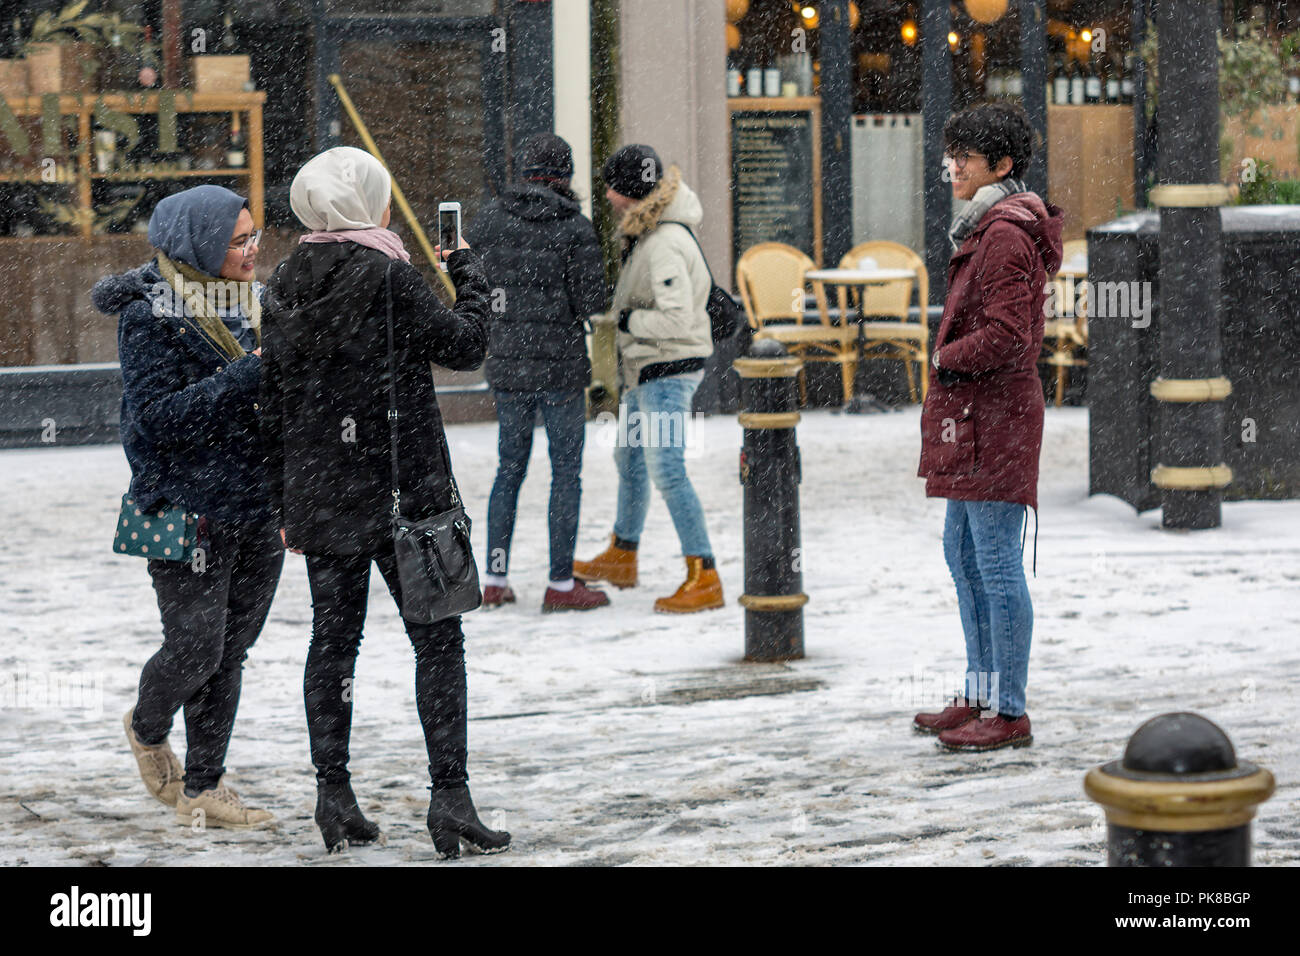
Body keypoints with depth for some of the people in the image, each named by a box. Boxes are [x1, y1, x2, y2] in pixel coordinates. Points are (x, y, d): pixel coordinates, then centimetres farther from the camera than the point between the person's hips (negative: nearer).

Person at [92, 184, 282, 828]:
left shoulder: (249, 304, 11)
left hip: (256, 508, 6)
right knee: (196, 648, -4)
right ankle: (147, 728, 28)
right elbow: (160, 417, -20)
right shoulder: (149, 315, -11)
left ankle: (202, 788, 16)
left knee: (231, 652, 7)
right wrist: (250, 375, -23)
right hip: (189, 513, -6)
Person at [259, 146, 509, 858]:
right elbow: (464, 345, -6)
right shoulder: (389, 278, -14)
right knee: (437, 640, 1)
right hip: (402, 489, -5)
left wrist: (285, 504, 14)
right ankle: (449, 794, -4)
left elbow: (273, 404, 8)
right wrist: (470, 277, 11)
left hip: (319, 496, 5)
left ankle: (334, 797, 12)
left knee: (333, 638, 12)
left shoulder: (283, 288, 4)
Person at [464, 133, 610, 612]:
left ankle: (495, 579, 16)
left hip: (507, 362, 4)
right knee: (566, 470, 5)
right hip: (561, 363, -4)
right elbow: (590, 301, -12)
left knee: (510, 468, 15)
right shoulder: (576, 228, -11)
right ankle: (561, 584, 6)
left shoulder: (490, 218, -1)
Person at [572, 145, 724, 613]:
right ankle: (621, 558, 39)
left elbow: (677, 319, -30)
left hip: (668, 371, -11)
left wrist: (630, 319, -17)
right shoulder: (647, 231, 7)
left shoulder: (666, 245, -24)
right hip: (645, 370, 11)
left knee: (667, 469, -14)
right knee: (630, 459, 22)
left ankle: (704, 579, -15)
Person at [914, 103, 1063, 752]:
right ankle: (980, 694, 25)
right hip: (972, 418, 11)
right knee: (963, 553, 17)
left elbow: (1005, 336, -24)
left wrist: (946, 359, -9)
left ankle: (1009, 713, -2)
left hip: (993, 417, -11)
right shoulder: (988, 228, 16)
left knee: (997, 564, -6)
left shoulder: (1006, 234, -17)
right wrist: (952, 361, 12)